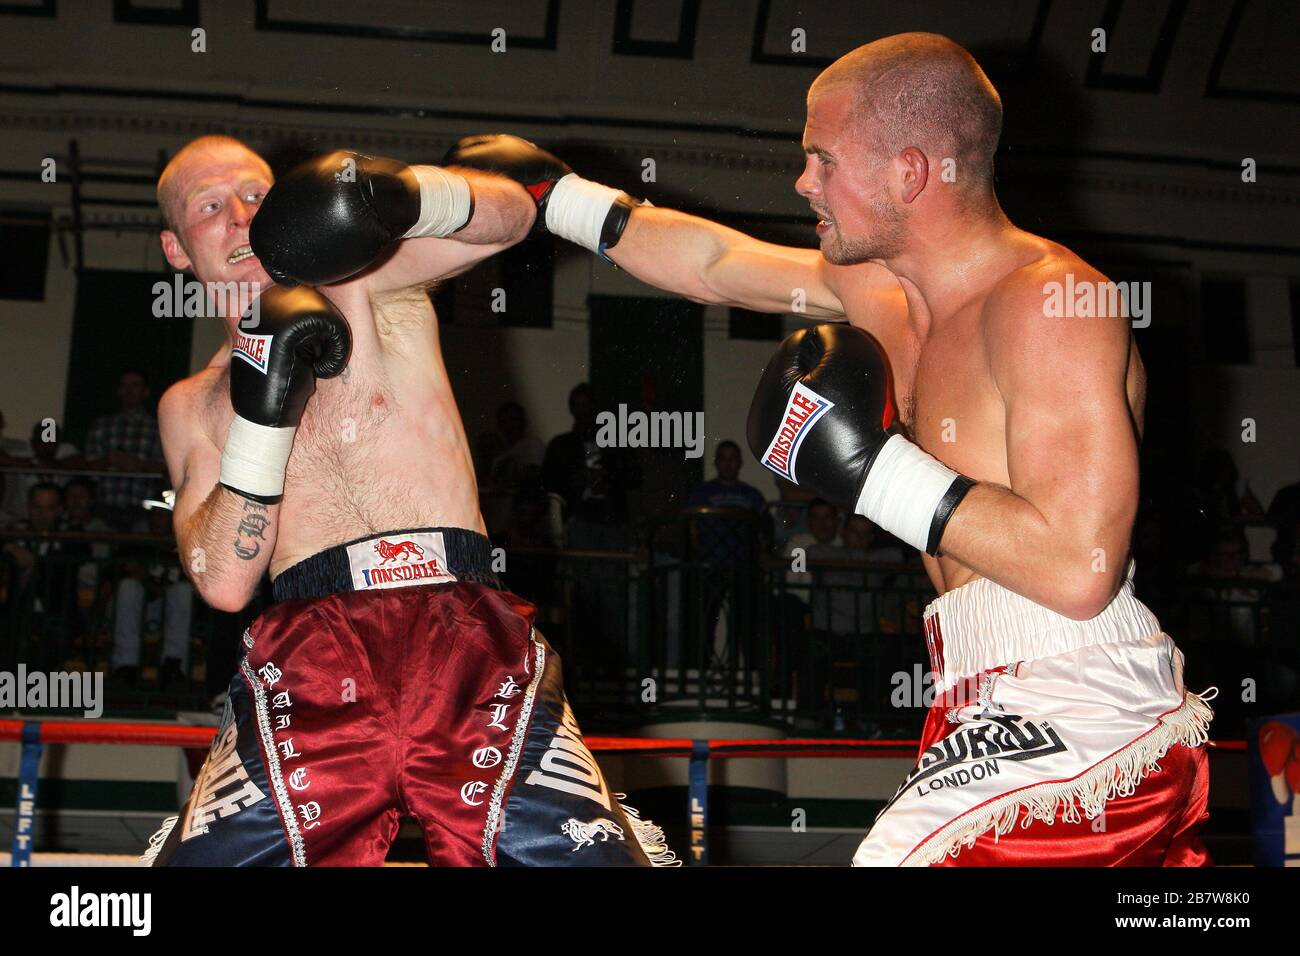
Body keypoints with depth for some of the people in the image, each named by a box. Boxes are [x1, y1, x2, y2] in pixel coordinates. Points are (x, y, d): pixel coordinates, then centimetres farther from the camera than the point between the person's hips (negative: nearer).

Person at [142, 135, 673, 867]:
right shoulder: (192, 406, 19)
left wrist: (408, 195, -20)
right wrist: (261, 409, -3)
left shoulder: (368, 279, 14)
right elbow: (225, 581, 5)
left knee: (584, 852, -16)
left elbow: (509, 216, 0)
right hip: (312, 658, 2)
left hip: (469, 639, -1)